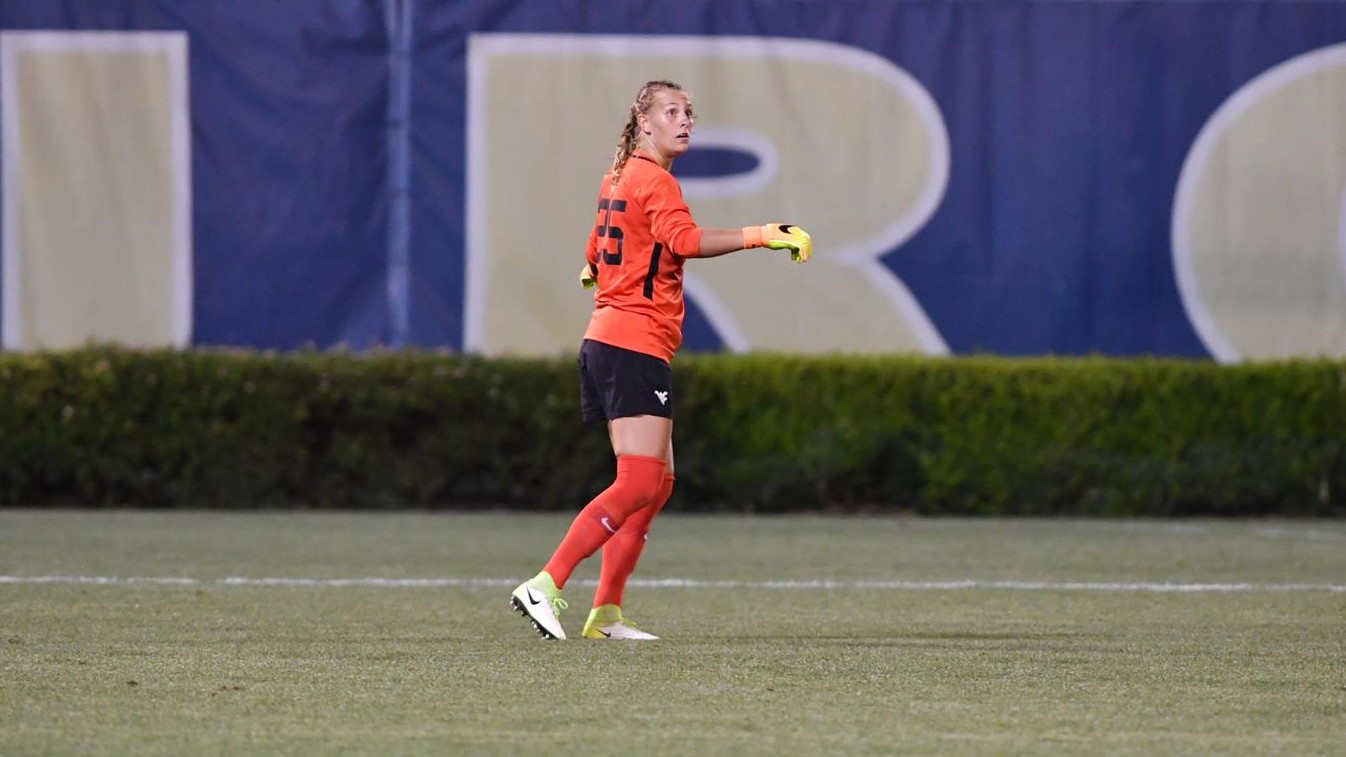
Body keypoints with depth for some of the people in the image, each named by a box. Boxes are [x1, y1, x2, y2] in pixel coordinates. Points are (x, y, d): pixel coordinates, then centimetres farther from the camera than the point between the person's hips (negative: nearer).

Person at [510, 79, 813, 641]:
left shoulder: (618, 178, 19)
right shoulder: (654, 180, -11)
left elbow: (599, 248, 37)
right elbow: (684, 240, -30)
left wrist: (592, 269, 60)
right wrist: (760, 235, -34)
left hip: (607, 342, 10)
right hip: (635, 346, -10)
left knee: (657, 484, 11)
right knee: (638, 484, -15)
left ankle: (605, 614, 9)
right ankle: (544, 586, -20)